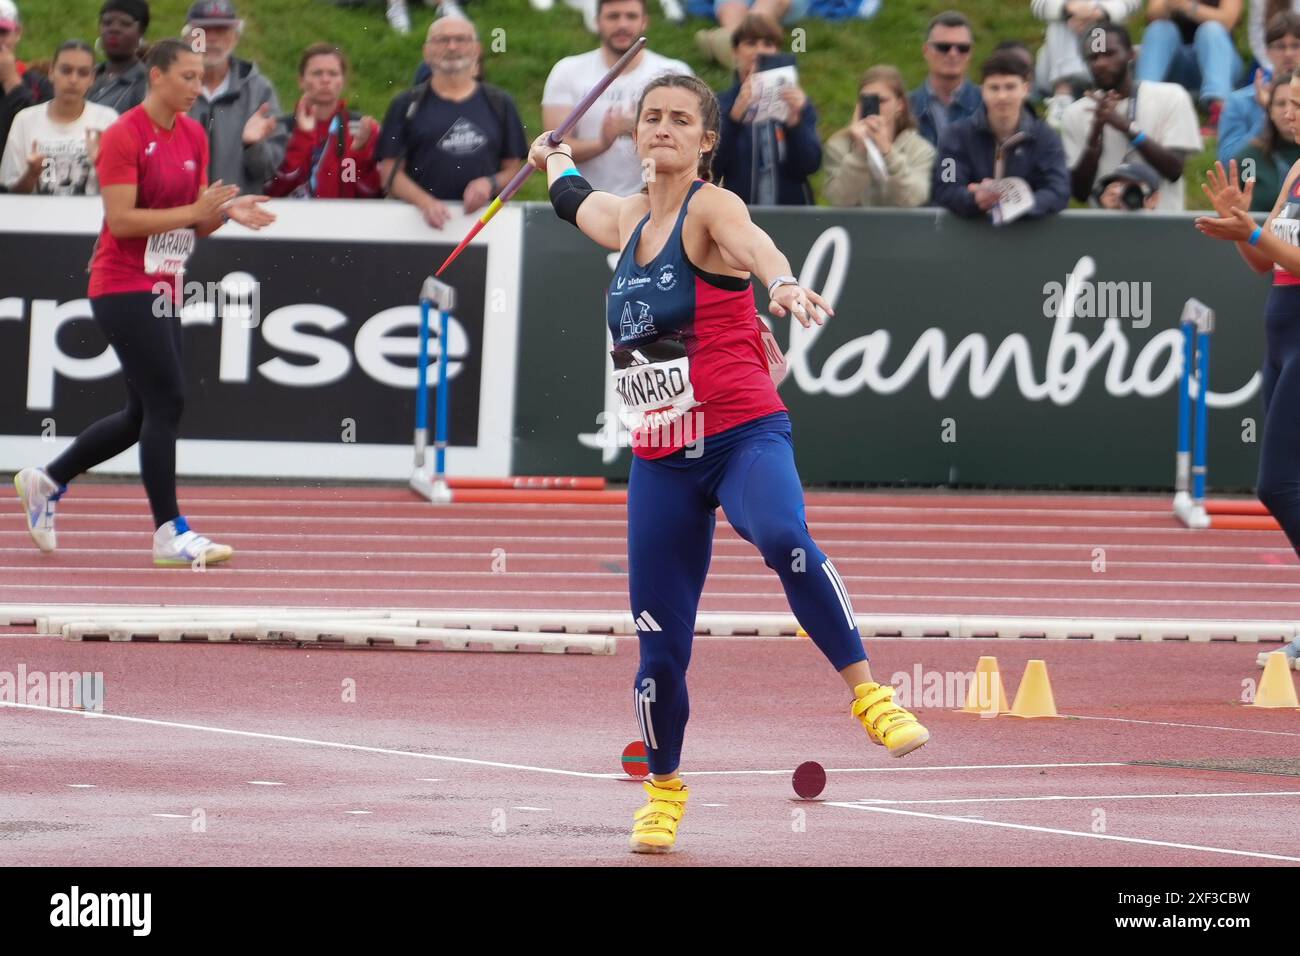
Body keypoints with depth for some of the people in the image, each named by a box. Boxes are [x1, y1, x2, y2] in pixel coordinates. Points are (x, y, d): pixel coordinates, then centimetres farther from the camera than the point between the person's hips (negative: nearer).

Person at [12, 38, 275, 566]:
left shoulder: (194, 136, 9)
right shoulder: (124, 136, -14)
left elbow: (197, 221, 13)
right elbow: (121, 220, -21)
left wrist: (227, 210, -8)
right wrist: (192, 210, -24)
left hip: (163, 290, 9)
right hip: (124, 288, -9)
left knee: (143, 414, 12)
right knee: (166, 401, -12)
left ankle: (45, 482, 28)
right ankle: (170, 533, -8)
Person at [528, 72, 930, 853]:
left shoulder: (711, 208, -8)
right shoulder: (628, 220, 11)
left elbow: (750, 241, -34)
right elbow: (577, 202, 38)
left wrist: (783, 283, -56)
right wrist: (556, 163, 58)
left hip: (744, 436, -6)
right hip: (660, 459, 6)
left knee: (783, 538, -38)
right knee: (661, 641, 6)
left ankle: (867, 694, -30)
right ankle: (665, 788, 28)